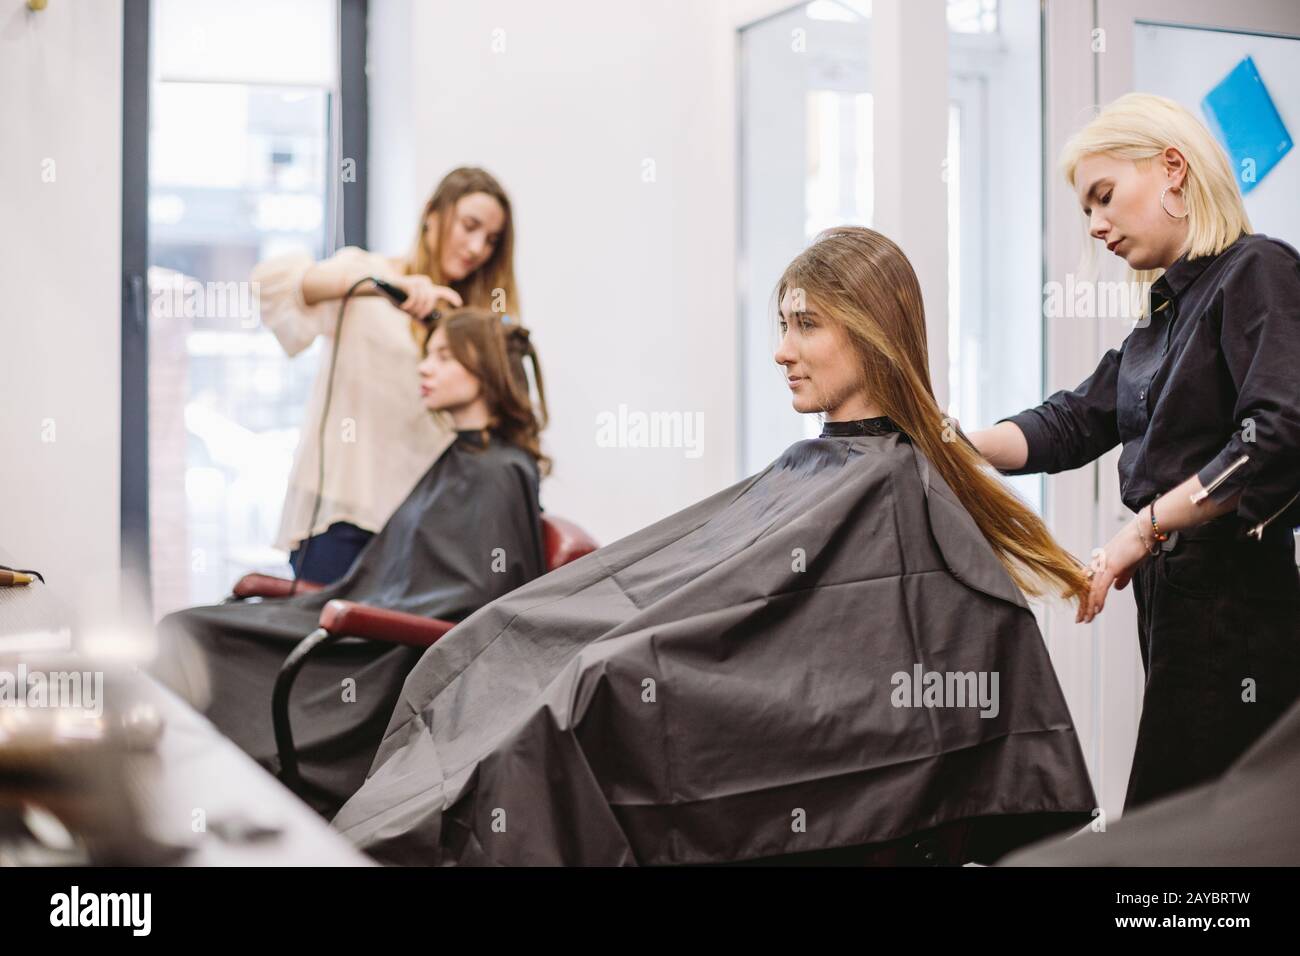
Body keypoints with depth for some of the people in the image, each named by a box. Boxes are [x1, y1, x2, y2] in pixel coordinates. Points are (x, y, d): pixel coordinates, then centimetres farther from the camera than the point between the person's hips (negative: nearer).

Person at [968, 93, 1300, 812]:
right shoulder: (1165, 311, 21)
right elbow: (1074, 423, 19)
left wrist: (1144, 528, -17)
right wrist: (961, 443, 3)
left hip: (1235, 597, -8)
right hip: (1173, 596, 8)